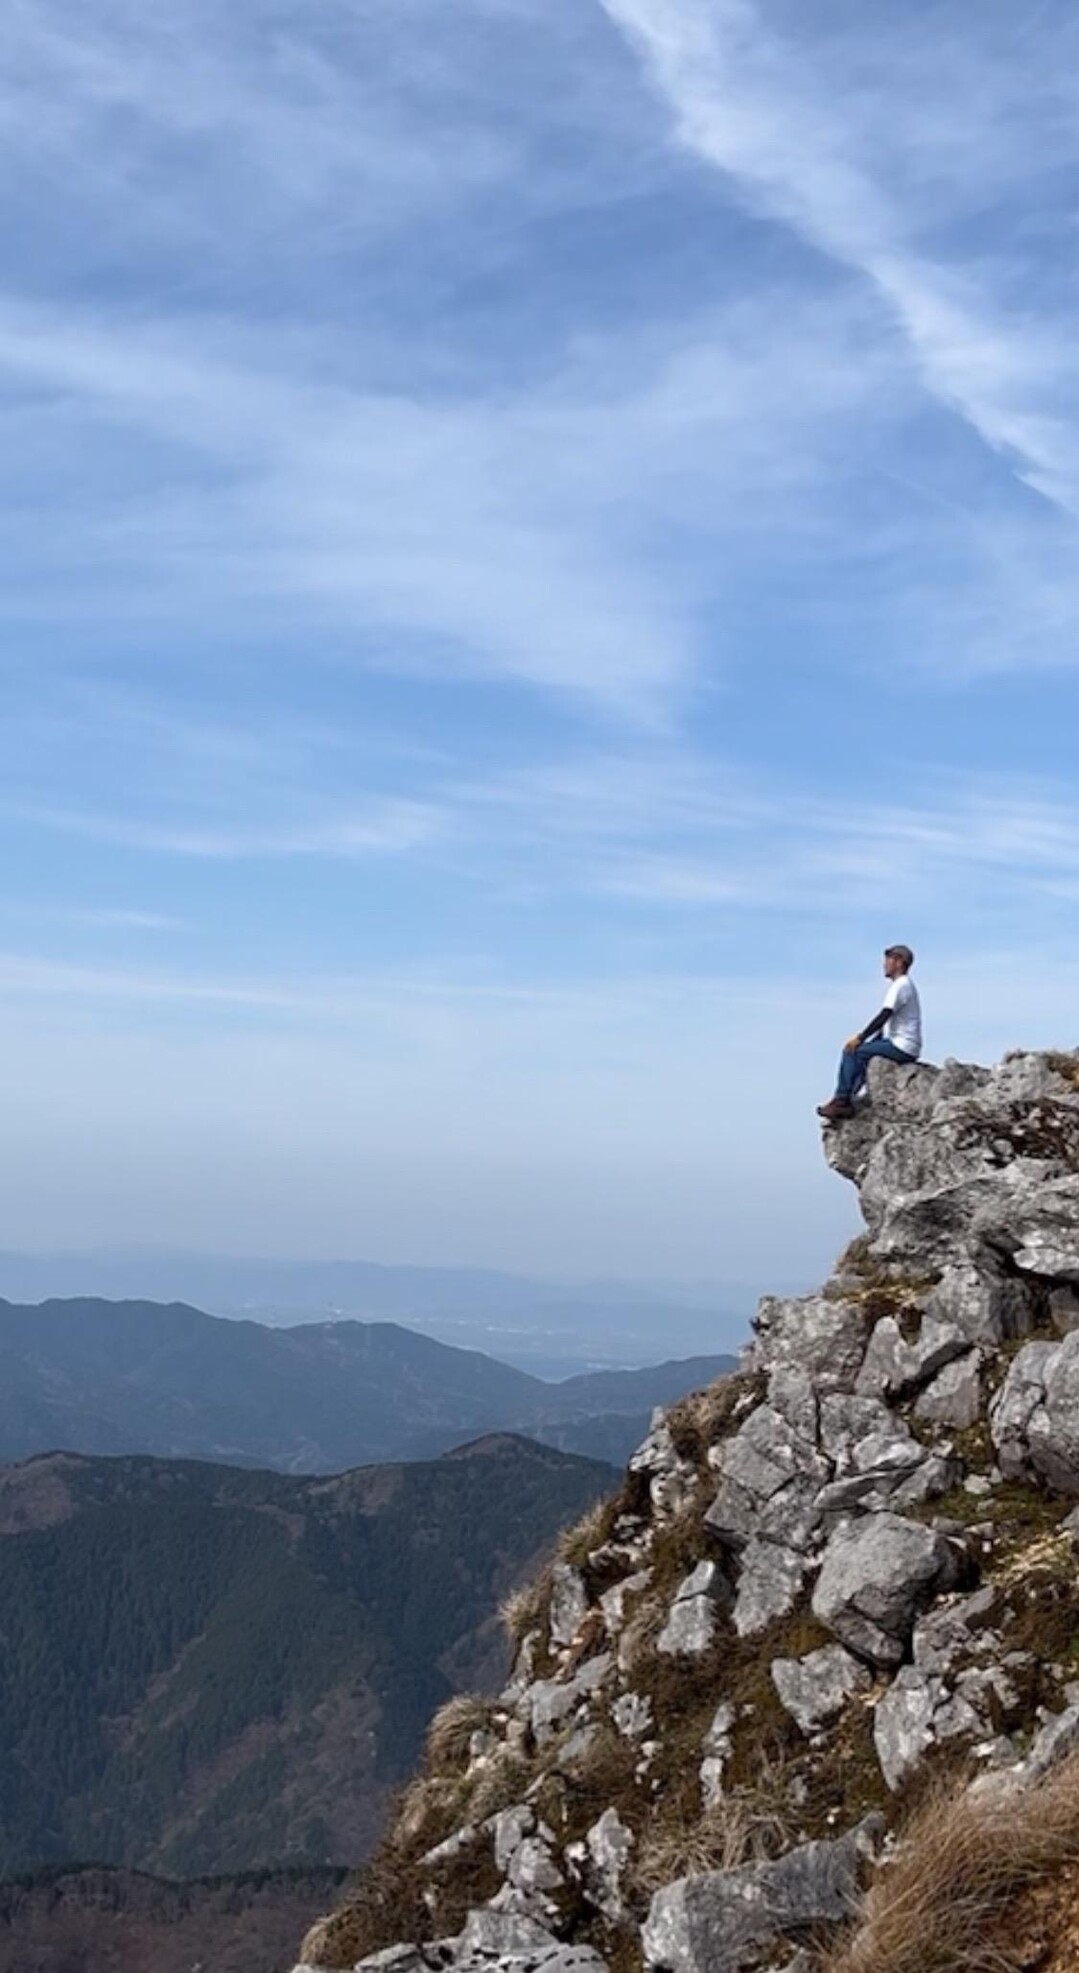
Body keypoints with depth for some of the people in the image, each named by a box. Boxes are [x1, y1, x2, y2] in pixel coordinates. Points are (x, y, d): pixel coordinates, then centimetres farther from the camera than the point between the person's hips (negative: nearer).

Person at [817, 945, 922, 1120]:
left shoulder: (901, 985, -11)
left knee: (852, 1052, -13)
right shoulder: (903, 985, 22)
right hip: (903, 1046, 10)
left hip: (903, 1047, -10)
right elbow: (887, 1021, 22)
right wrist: (870, 1042, 15)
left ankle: (842, 1101, -12)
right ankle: (845, 1101, 1)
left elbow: (884, 1016, -19)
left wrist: (860, 1038, -17)